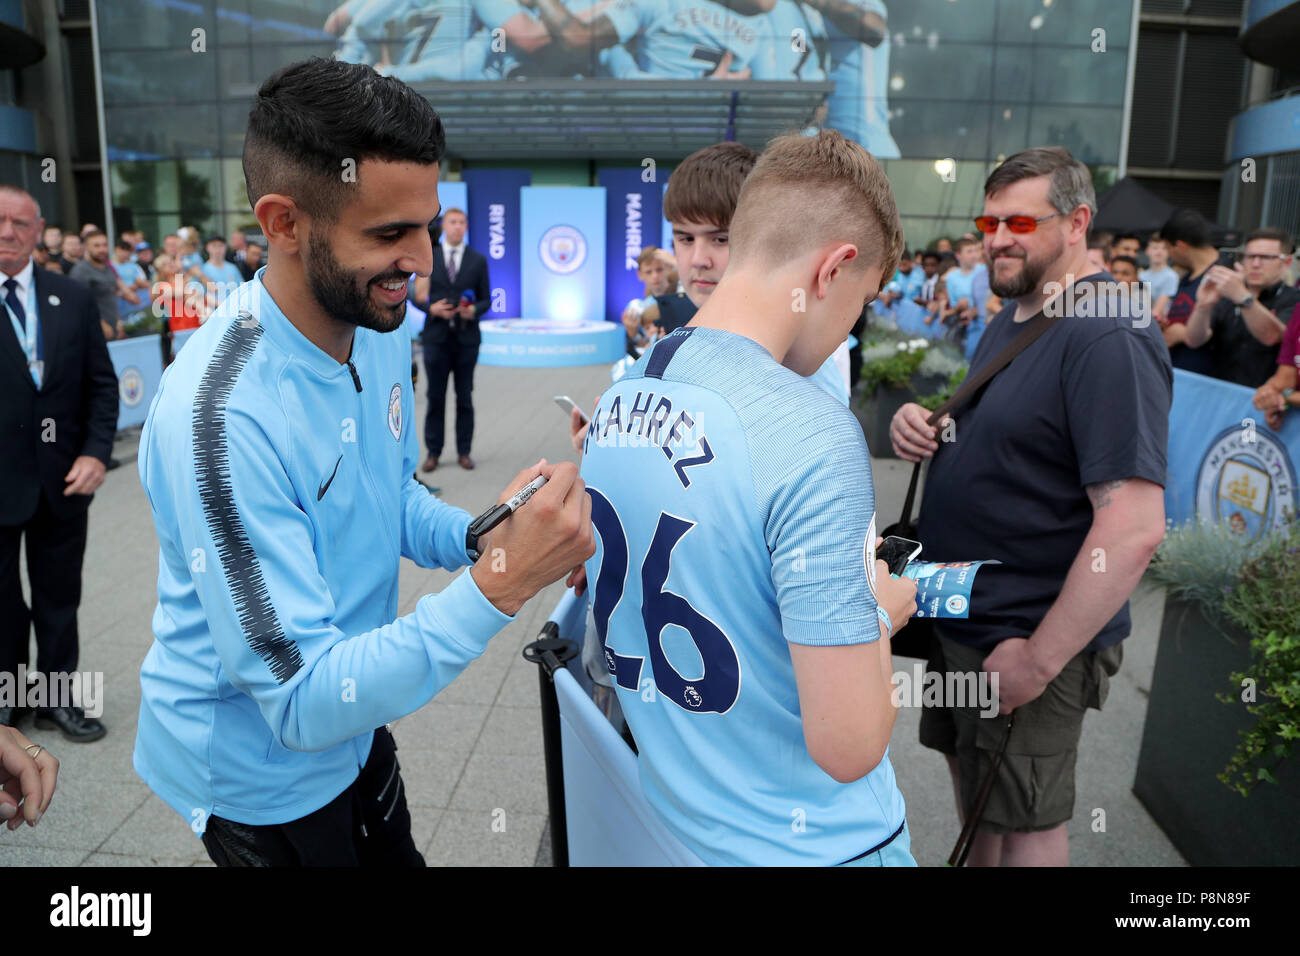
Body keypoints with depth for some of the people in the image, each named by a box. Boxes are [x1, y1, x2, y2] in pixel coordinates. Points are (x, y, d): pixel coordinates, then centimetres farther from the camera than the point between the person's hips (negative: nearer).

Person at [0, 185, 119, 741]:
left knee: (59, 595, 14)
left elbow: (101, 383, 5)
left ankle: (57, 696, 29)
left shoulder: (73, 298, 3)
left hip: (62, 479, 2)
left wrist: (96, 452, -7)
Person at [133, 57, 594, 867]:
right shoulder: (221, 414, -33)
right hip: (261, 770, -7)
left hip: (354, 725, 7)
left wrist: (476, 539, -14)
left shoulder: (382, 328, -8)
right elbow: (303, 703, -31)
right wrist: (497, 585, -39)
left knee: (396, 855, 27)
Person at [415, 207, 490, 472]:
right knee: (435, 396, 4)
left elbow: (485, 299, 7)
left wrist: (474, 310, -14)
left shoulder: (478, 260, 6)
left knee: (465, 397, 6)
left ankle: (464, 452, 14)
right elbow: (417, 296, 6)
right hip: (436, 335, 0)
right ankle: (433, 452, 12)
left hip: (466, 336, 0)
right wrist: (431, 308, -14)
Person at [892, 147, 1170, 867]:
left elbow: (1134, 527, -28)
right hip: (960, 617, 9)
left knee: (1025, 823, 9)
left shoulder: (1107, 339, -22)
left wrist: (1040, 658, -24)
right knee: (967, 767, 25)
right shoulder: (1009, 317, 7)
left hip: (1028, 636, -8)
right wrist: (922, 425, -1)